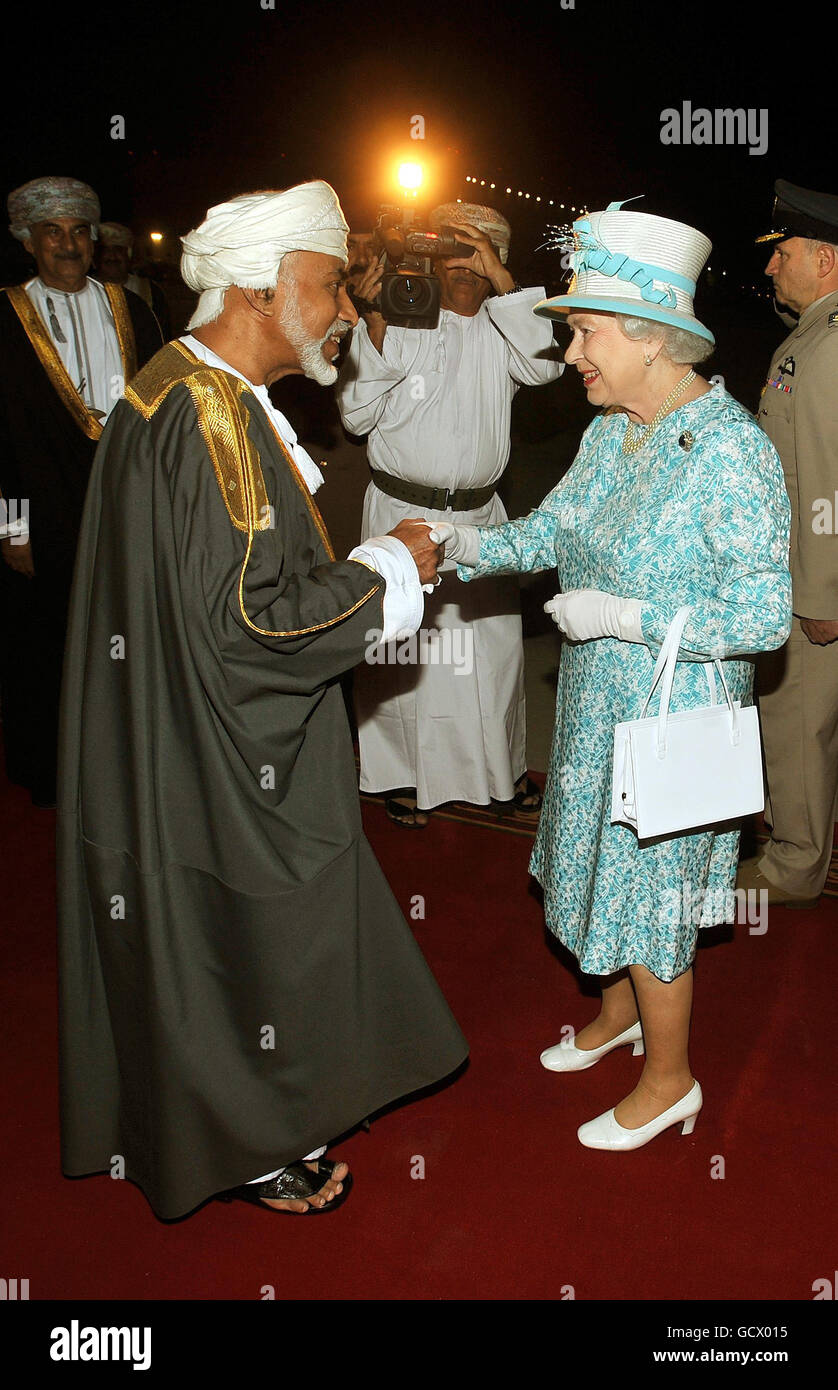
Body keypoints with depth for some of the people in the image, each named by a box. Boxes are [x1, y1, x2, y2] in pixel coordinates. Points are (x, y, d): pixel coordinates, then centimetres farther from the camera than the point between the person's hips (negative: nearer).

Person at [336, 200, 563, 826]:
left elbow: (544, 363, -14)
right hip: (403, 510, -2)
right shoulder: (404, 323, 1)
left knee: (494, 640, 11)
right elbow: (358, 414, -5)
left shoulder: (501, 331, 8)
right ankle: (406, 772, 22)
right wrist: (375, 325, -14)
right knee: (403, 645, 4)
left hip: (479, 515, 3)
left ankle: (505, 763, 31)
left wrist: (500, 278, -16)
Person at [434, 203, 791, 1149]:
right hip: (597, 705, 8)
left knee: (651, 888, 7)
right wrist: (472, 545, -9)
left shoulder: (730, 449, -24)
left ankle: (669, 1080, 31)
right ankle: (619, 1012, 48)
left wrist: (623, 617, -24)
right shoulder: (610, 431, 1)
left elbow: (765, 616, -25)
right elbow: (555, 525, 8)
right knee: (606, 863, 22)